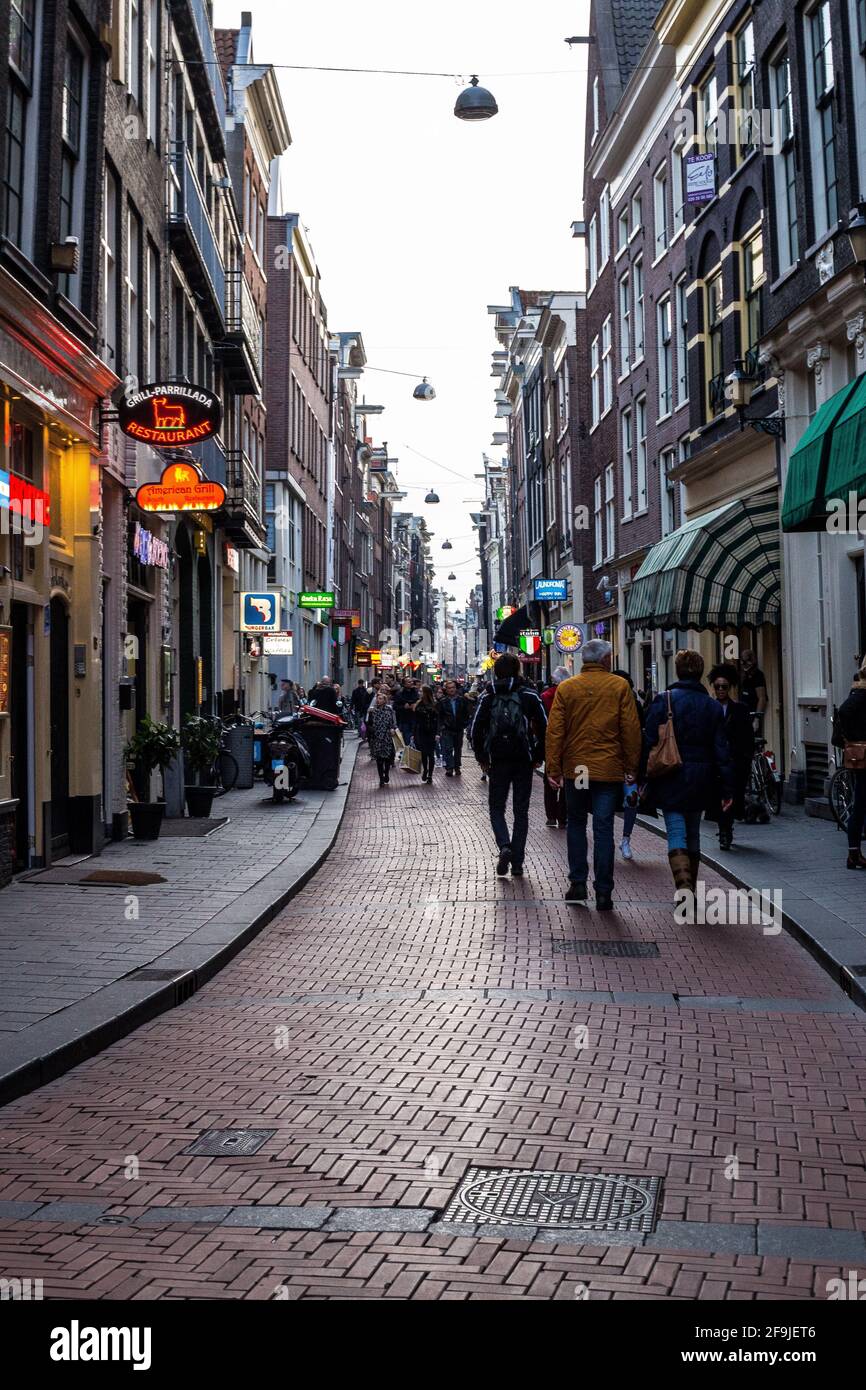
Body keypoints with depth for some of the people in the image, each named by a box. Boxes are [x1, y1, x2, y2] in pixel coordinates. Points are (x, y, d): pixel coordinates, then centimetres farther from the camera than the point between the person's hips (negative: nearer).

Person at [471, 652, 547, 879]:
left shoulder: (488, 697, 0)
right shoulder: (529, 696, -1)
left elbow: (474, 731, -5)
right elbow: (544, 729, -5)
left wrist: (482, 758, 5)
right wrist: (538, 756, 5)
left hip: (498, 761, 0)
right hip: (524, 761, 0)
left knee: (497, 809, 12)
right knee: (521, 811, 9)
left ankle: (504, 846, -14)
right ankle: (517, 862, 7)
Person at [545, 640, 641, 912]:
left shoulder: (566, 688, 0)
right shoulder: (620, 687, -3)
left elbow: (555, 731, -1)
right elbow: (631, 730, -3)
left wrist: (553, 769, 4)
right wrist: (632, 767, 4)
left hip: (575, 768, 1)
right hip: (609, 769, -1)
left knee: (576, 824, 16)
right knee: (603, 829, 1)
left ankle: (578, 884, 14)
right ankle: (603, 893, 1)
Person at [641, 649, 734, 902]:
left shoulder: (663, 701, -6)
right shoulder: (713, 706, 3)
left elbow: (649, 742, -7)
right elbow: (722, 749, 1)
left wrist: (641, 779, -1)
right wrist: (727, 788, 4)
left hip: (670, 780, -3)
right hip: (700, 782, 3)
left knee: (676, 834, -5)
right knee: (693, 833, 17)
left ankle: (684, 883, -26)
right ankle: (691, 886, 25)